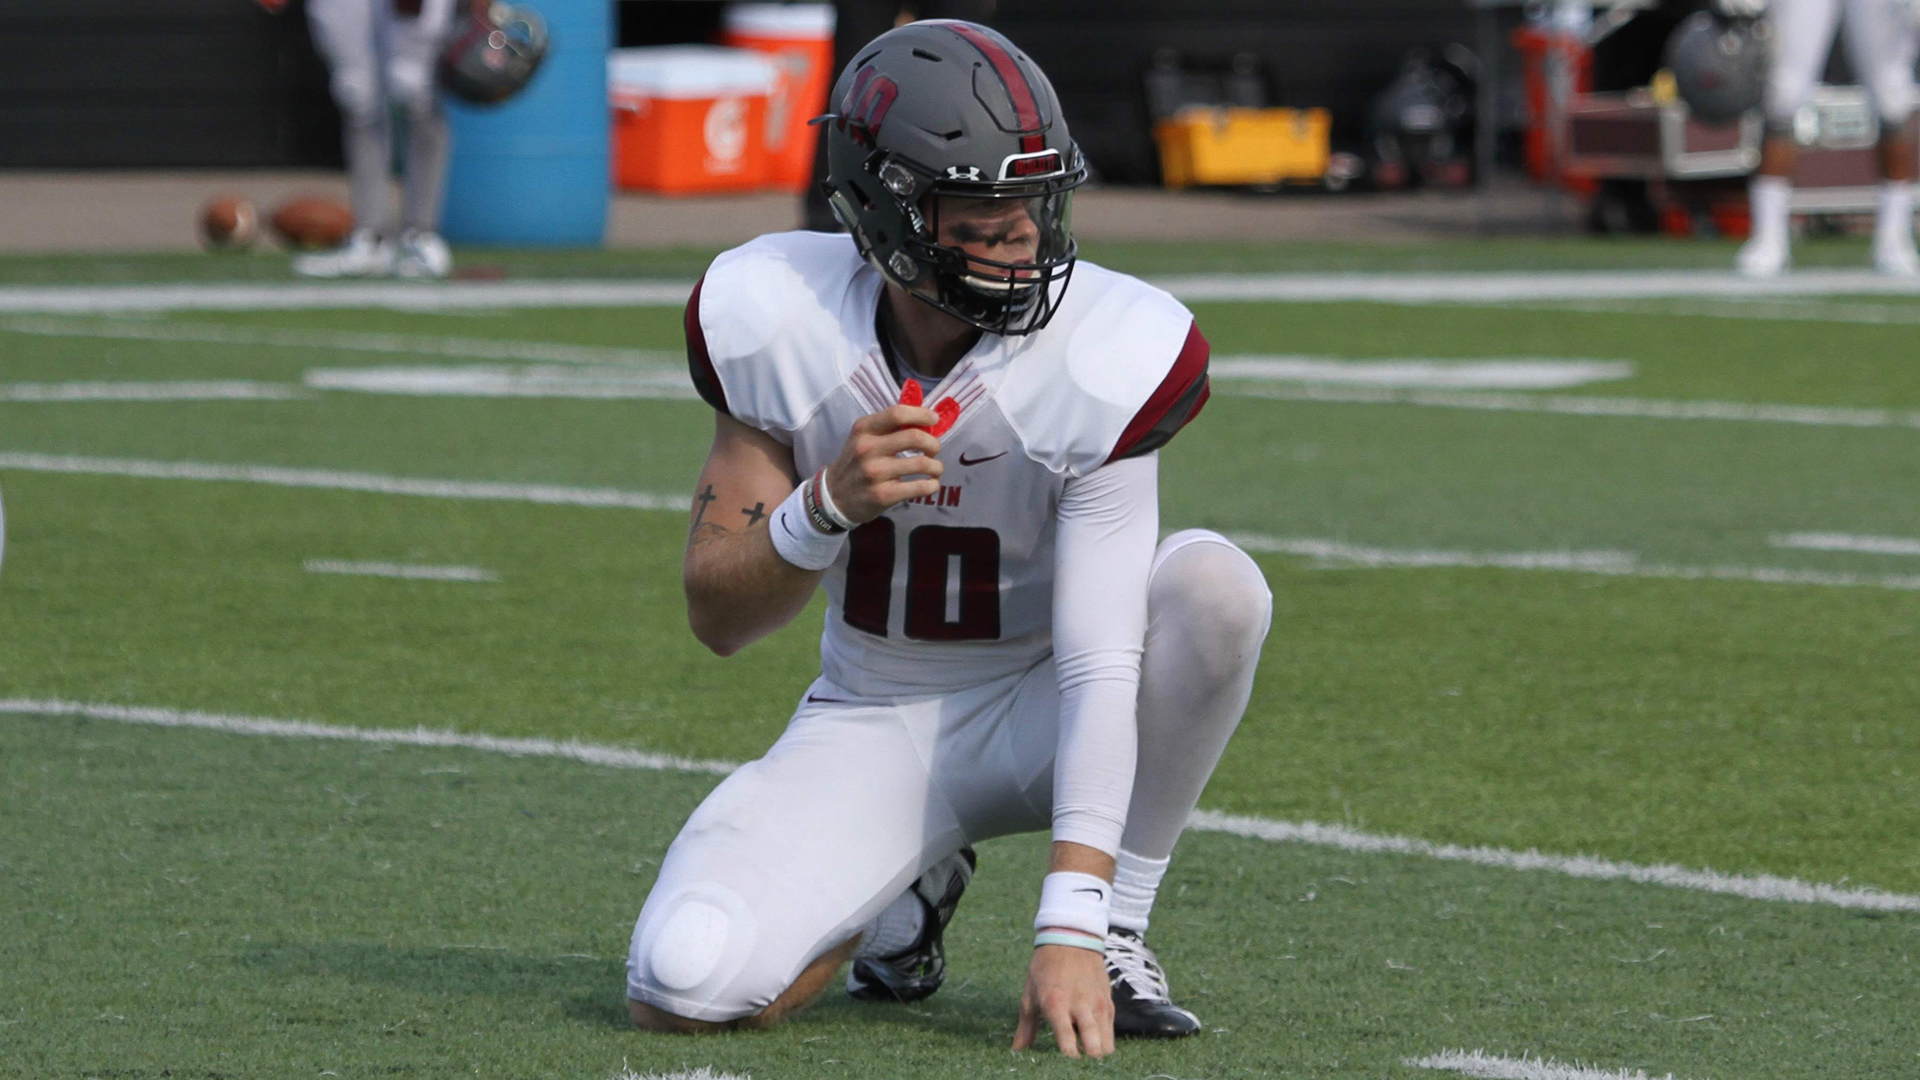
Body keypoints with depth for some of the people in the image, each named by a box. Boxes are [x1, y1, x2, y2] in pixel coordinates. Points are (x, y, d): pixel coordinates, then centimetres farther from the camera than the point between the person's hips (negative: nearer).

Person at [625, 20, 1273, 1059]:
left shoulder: (1106, 357, -22)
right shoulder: (778, 325, -15)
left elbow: (1100, 666, -27)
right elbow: (718, 616, -8)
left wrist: (1072, 926, -37)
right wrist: (828, 506, -31)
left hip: (1040, 717, -1)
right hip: (876, 727, 1)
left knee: (1213, 583, -32)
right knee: (683, 988, -23)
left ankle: (1116, 930, -13)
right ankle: (906, 885, 11)